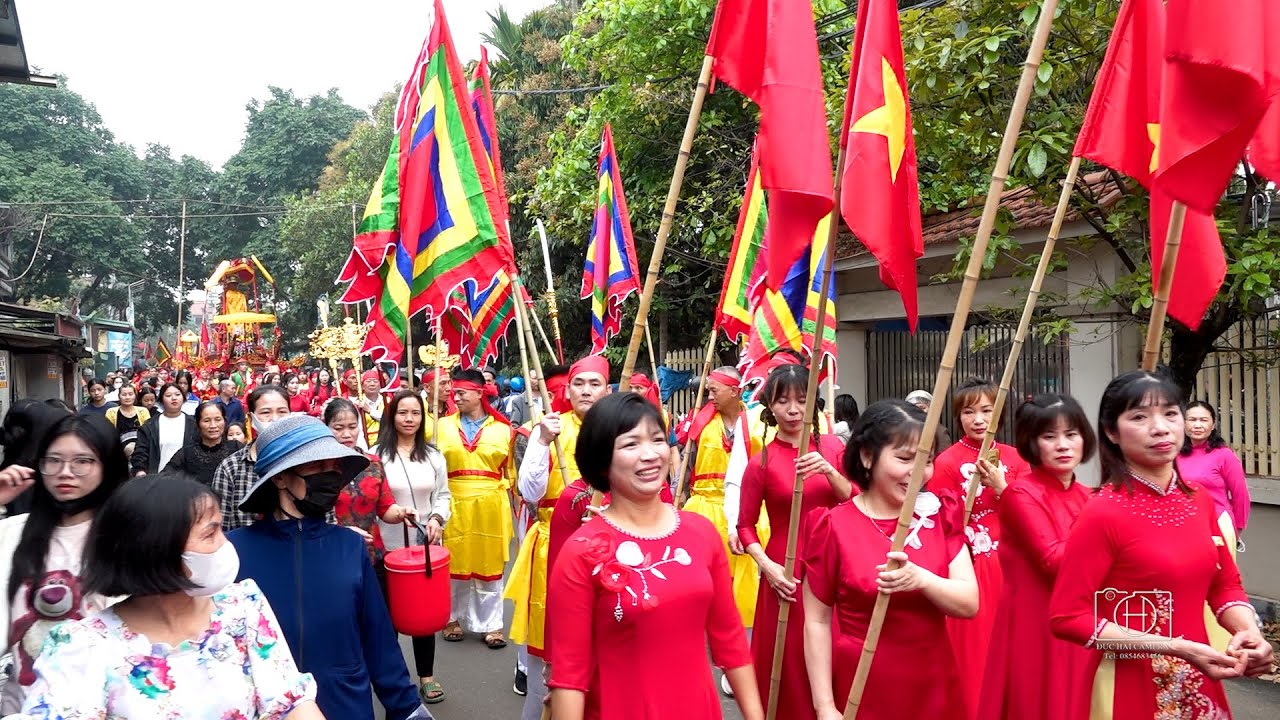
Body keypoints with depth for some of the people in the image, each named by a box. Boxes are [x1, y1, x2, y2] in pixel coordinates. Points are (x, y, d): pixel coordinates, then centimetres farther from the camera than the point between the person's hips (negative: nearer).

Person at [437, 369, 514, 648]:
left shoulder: (502, 428, 3)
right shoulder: (443, 425, 4)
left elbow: (511, 469, 8)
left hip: (490, 505, 0)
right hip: (454, 504, 0)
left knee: (489, 565, 7)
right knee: (455, 563, 8)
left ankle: (491, 624, 18)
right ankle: (453, 618, 25)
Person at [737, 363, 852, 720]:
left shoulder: (832, 446, 3)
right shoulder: (761, 462, -6)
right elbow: (745, 525, -2)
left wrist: (829, 471, -17)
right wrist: (766, 565, -16)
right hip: (787, 577, -2)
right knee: (788, 666, 5)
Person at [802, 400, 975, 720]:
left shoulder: (941, 515, 0)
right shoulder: (834, 526, -11)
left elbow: (969, 604, -6)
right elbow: (817, 621, -7)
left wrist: (921, 579, -25)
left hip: (934, 687, 4)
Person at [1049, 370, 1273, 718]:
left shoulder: (1199, 500, 1)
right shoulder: (1102, 513, -19)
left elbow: (1224, 584, 10)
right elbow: (1067, 617, -19)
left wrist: (1250, 633, -11)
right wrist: (1176, 647, -23)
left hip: (1198, 683, 6)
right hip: (1132, 686, -6)